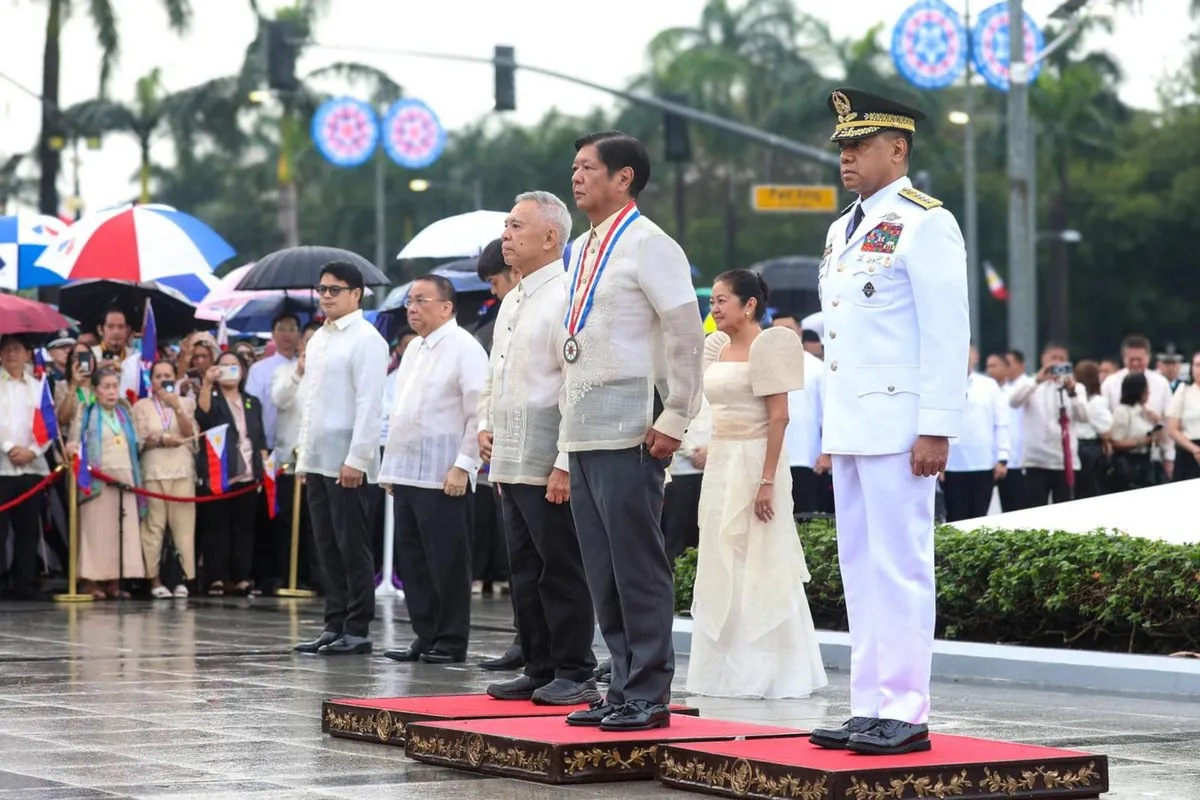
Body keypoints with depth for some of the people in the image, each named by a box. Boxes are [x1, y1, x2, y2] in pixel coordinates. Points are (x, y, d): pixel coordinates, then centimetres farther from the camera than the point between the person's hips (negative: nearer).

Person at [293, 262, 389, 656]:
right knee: (327, 548, 9)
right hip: (317, 460, 8)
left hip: (347, 461, -8)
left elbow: (369, 403, -15)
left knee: (353, 547, -4)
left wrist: (356, 459, -19)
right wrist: (304, 455, 15)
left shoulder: (365, 339, -8)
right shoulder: (318, 340, 17)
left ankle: (358, 630, 0)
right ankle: (335, 625, 13)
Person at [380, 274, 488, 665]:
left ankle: (451, 641, 3)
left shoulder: (463, 348, -8)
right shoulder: (414, 349, 18)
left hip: (443, 478, -8)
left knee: (447, 563, -3)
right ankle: (425, 637, 17)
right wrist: (391, 466, 18)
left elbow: (479, 413, -13)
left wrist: (463, 465, -17)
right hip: (407, 473, 8)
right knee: (413, 560, 10)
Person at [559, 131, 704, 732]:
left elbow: (688, 337, -12)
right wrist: (570, 417, 17)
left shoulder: (647, 246, -8)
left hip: (628, 433, -9)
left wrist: (674, 420, -14)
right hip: (582, 432, 9)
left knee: (638, 567, -6)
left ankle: (649, 696, -2)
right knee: (602, 571, 10)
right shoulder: (580, 251, 17)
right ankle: (622, 688, 16)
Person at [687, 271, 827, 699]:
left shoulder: (767, 345, -10)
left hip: (755, 462, -8)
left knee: (761, 569, -5)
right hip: (720, 463, 8)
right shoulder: (716, 346, 13)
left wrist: (767, 481, -21)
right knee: (723, 570, 9)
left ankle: (773, 673, 2)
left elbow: (779, 417, -15)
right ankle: (731, 671, 15)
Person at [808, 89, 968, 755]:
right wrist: (832, 429, 17)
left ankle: (905, 713, -4)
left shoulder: (924, 223, -8)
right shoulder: (843, 230, 18)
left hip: (898, 422, -9)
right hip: (849, 427, 9)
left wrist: (936, 429, -17)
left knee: (899, 566, -7)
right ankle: (870, 707, 15)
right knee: (861, 569, 10)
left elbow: (948, 334, -13)